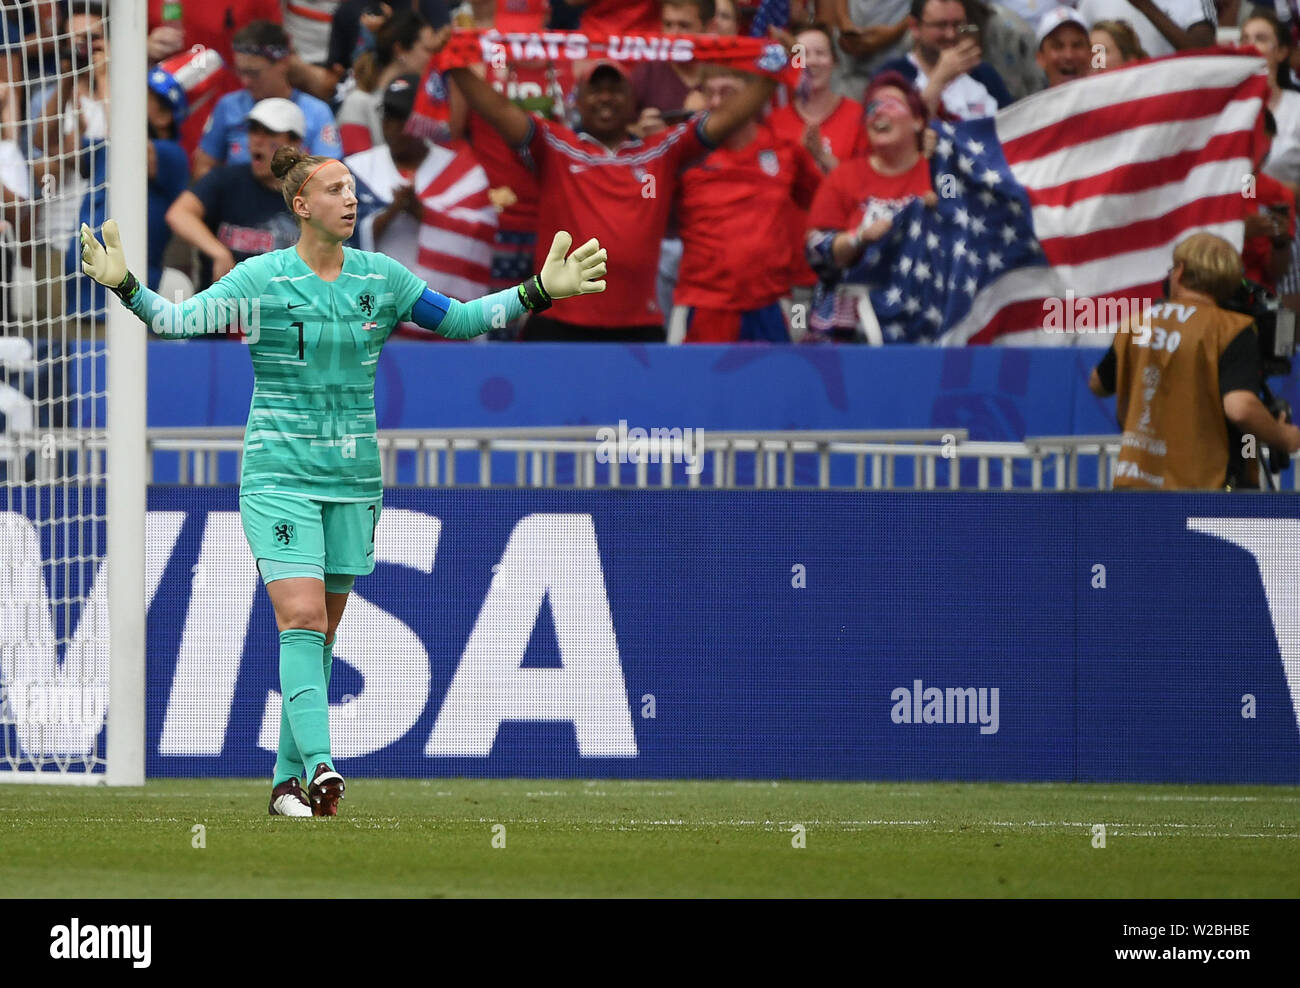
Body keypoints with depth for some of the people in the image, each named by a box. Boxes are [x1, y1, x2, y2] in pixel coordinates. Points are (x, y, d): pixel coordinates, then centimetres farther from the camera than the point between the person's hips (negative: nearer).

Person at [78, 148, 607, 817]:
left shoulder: (381, 278, 4)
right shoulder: (260, 277, -7)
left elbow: (459, 319, 12)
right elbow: (181, 320, -14)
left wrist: (540, 290, 3)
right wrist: (125, 286, -31)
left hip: (353, 479, 4)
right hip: (279, 477, -4)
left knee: (321, 634, 9)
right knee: (301, 620, -18)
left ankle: (289, 780, 18)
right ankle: (319, 765, -28)